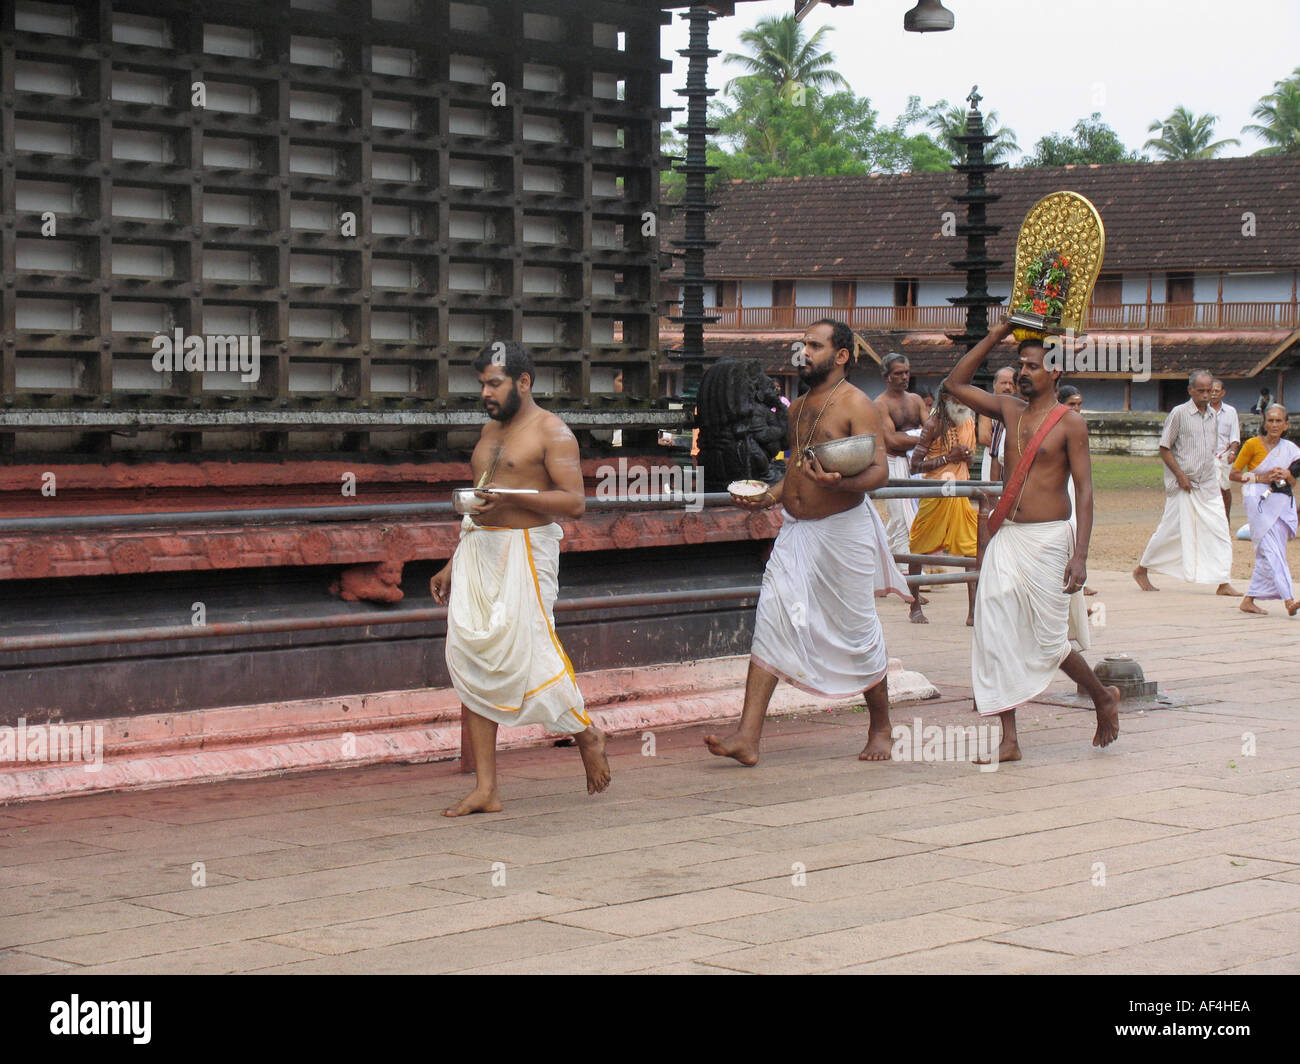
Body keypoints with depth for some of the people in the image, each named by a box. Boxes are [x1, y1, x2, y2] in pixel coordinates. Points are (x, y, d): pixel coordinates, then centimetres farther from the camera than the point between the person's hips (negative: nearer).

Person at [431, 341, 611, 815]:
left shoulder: (551, 432, -5)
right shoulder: (491, 430, 19)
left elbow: (574, 501, -13)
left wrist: (513, 496, -23)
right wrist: (453, 563, 23)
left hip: (525, 550, -7)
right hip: (478, 550, 7)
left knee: (528, 648, -12)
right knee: (471, 660, 0)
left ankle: (586, 732, 17)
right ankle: (485, 789, 1)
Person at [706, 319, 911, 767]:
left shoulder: (857, 406, -8)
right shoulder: (798, 407, 16)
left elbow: (878, 470, -16)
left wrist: (840, 484, -35)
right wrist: (769, 496, 7)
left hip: (842, 530, -6)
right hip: (794, 531, 7)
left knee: (856, 630, 4)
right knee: (770, 623, -6)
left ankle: (881, 730, 23)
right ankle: (747, 738, -11)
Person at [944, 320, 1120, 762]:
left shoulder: (1069, 422, -6)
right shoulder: (1010, 410, 10)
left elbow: (1085, 489, -9)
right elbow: (956, 384, 15)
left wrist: (1080, 555, -17)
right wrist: (996, 335, 8)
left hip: (1048, 541, -5)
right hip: (1006, 539, 5)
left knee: (1050, 642, 0)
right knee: (996, 636, -4)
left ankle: (1104, 697, 28)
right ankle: (1009, 739, 0)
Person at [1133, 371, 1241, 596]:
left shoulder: (1212, 416, 10)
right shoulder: (1179, 414, -8)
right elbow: (1164, 448, -8)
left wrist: (1213, 474, 13)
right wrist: (1180, 475, -15)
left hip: (1208, 485, 6)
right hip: (1183, 486, -6)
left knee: (1219, 530, -3)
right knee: (1171, 529, 1)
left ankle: (1223, 582, -1)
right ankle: (1141, 570, 18)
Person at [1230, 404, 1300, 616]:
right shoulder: (1253, 444, -2)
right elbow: (1234, 473, 0)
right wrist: (1261, 478, -11)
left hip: (1281, 502, 5)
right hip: (1258, 501, -5)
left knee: (1268, 555, 4)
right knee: (1271, 550, -16)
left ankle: (1249, 600, 12)